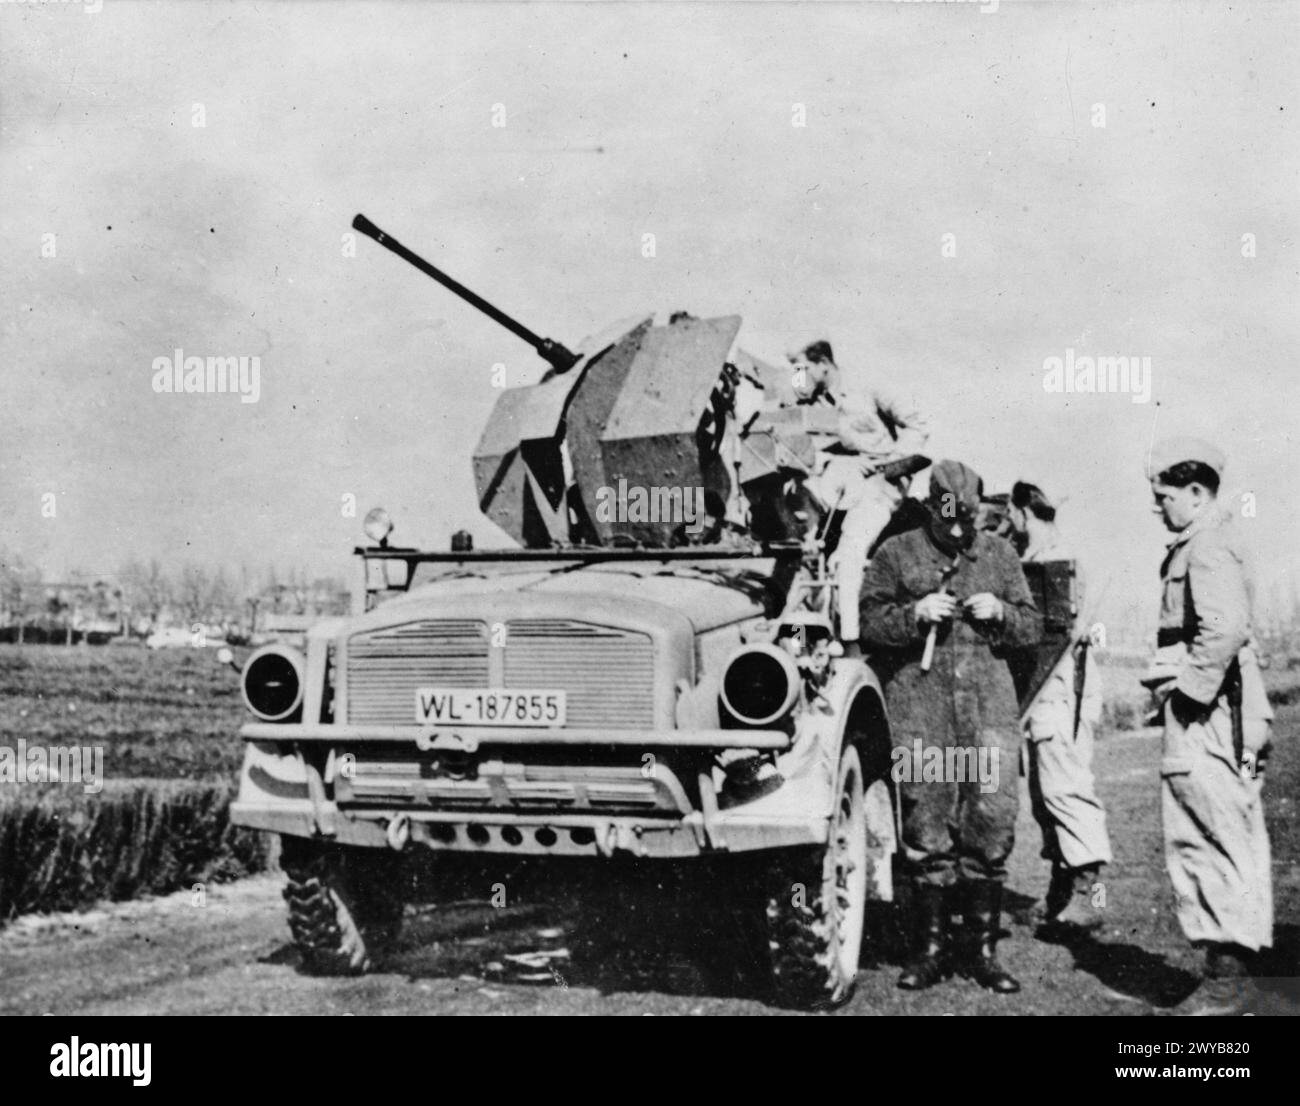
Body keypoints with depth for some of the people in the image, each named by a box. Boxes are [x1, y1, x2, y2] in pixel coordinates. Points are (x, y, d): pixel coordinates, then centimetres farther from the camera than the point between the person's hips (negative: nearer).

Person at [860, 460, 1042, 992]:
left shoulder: (998, 553, 13)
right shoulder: (895, 554, 6)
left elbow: (1033, 626, 16)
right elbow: (868, 623, 2)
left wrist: (1001, 613, -4)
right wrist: (914, 614, -14)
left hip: (989, 702, 2)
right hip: (918, 703, -2)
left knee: (992, 818, -3)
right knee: (926, 823, 0)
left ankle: (982, 948, 9)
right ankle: (930, 948, 11)